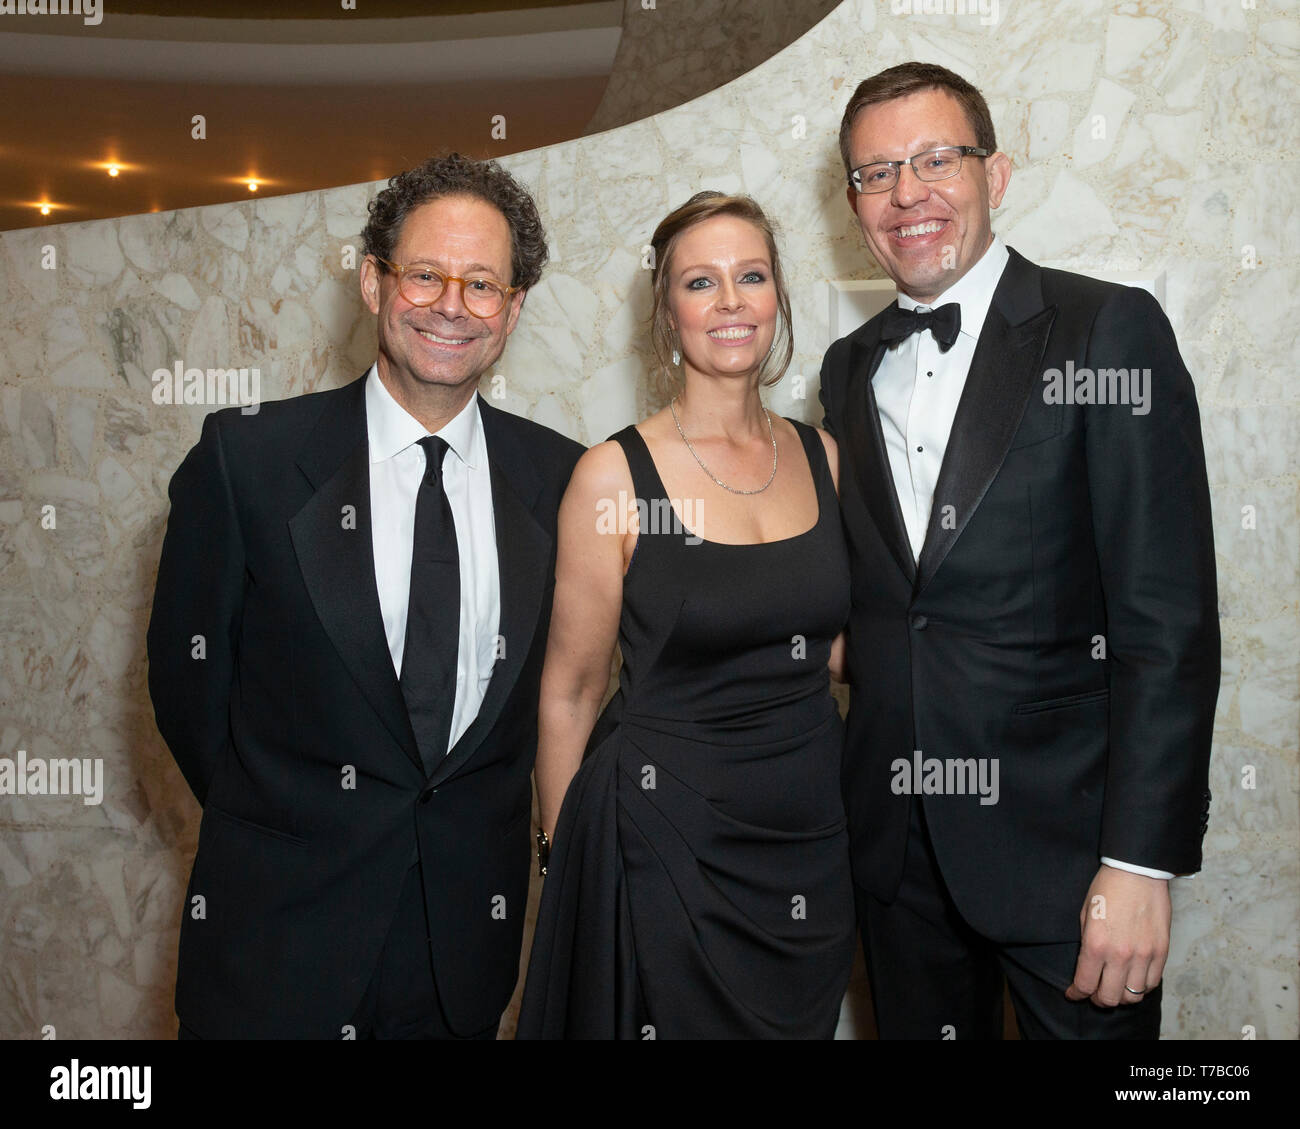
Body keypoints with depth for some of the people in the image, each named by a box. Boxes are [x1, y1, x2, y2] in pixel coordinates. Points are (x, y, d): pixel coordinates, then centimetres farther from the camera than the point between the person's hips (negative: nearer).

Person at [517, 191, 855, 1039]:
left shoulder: (822, 457, 2)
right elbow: (571, 693, -6)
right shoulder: (615, 475, -11)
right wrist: (567, 862, -2)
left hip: (813, 837, 5)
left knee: (800, 1022, 20)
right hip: (665, 842, -4)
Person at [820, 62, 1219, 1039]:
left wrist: (1140, 860, -17)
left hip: (1061, 838, -4)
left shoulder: (1109, 331, -8)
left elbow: (1169, 621, -13)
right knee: (921, 1026, 18)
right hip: (894, 839, 5)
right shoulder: (850, 368, 9)